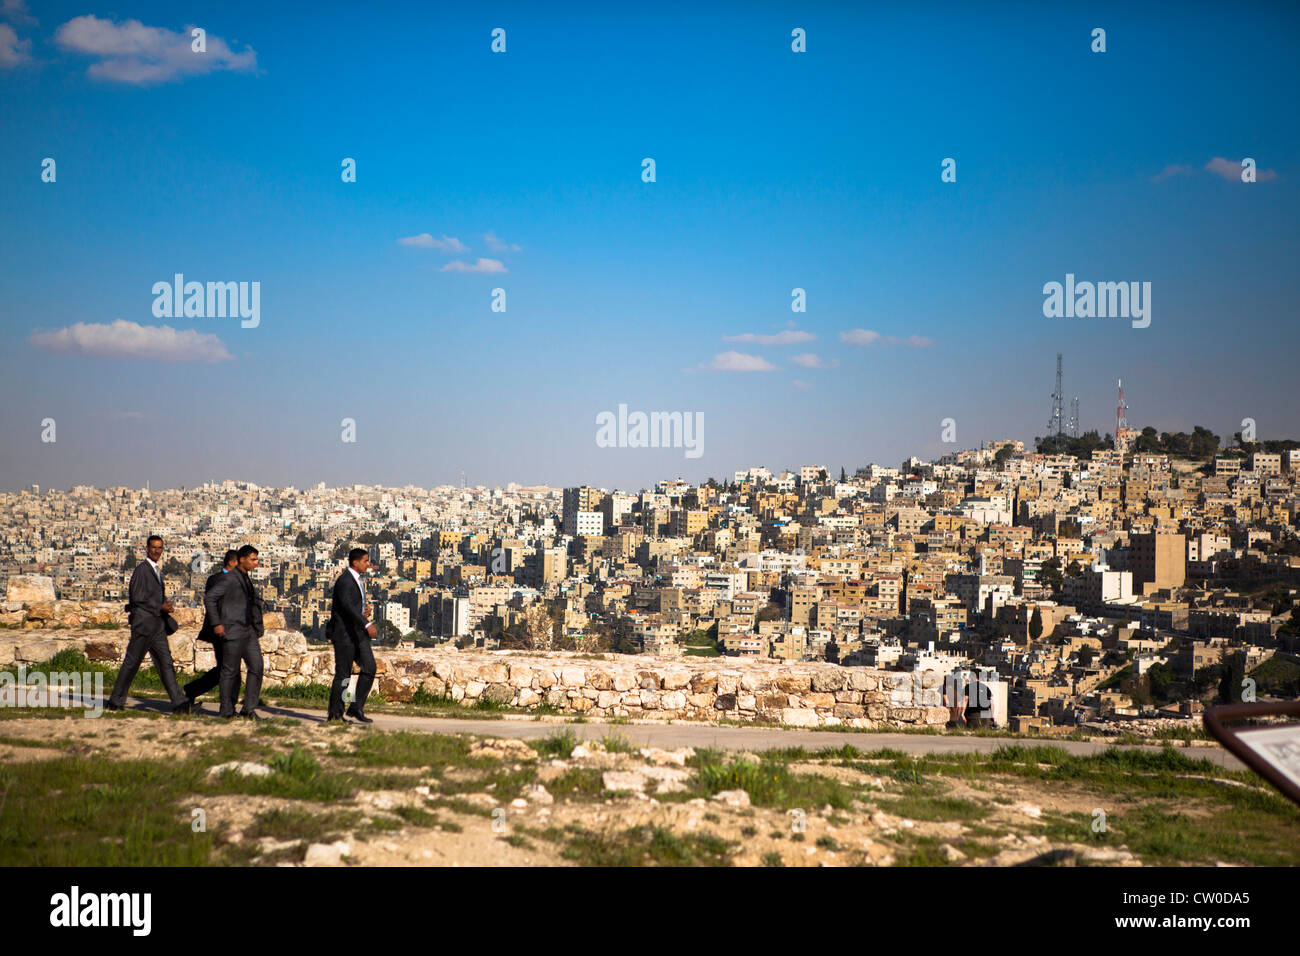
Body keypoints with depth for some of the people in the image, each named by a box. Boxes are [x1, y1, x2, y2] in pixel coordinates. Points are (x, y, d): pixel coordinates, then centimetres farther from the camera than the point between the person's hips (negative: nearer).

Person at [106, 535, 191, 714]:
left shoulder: (156, 571, 20)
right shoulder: (141, 569, -8)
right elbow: (137, 597, -15)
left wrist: (165, 606, 6)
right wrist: (159, 608, -13)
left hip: (157, 624, 8)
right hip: (143, 623, -8)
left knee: (166, 662, 1)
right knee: (131, 662, -1)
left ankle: (178, 702, -5)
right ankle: (115, 702, 9)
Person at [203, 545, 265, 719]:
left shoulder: (247, 580, 17)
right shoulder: (228, 579, -8)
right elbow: (209, 598, -12)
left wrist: (257, 631, 17)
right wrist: (216, 623, -15)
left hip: (248, 631, 7)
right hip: (232, 631, -7)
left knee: (257, 666, -3)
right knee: (231, 671, -1)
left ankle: (249, 708, 2)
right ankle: (227, 711, 8)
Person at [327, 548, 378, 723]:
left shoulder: (356, 580, 15)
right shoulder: (344, 581, -16)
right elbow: (348, 606, -31)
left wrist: (363, 613, 5)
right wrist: (366, 624, -42)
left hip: (358, 632, 9)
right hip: (344, 632, -9)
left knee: (369, 667, -2)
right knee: (343, 674, -2)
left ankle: (356, 707, 4)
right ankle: (335, 714, 8)